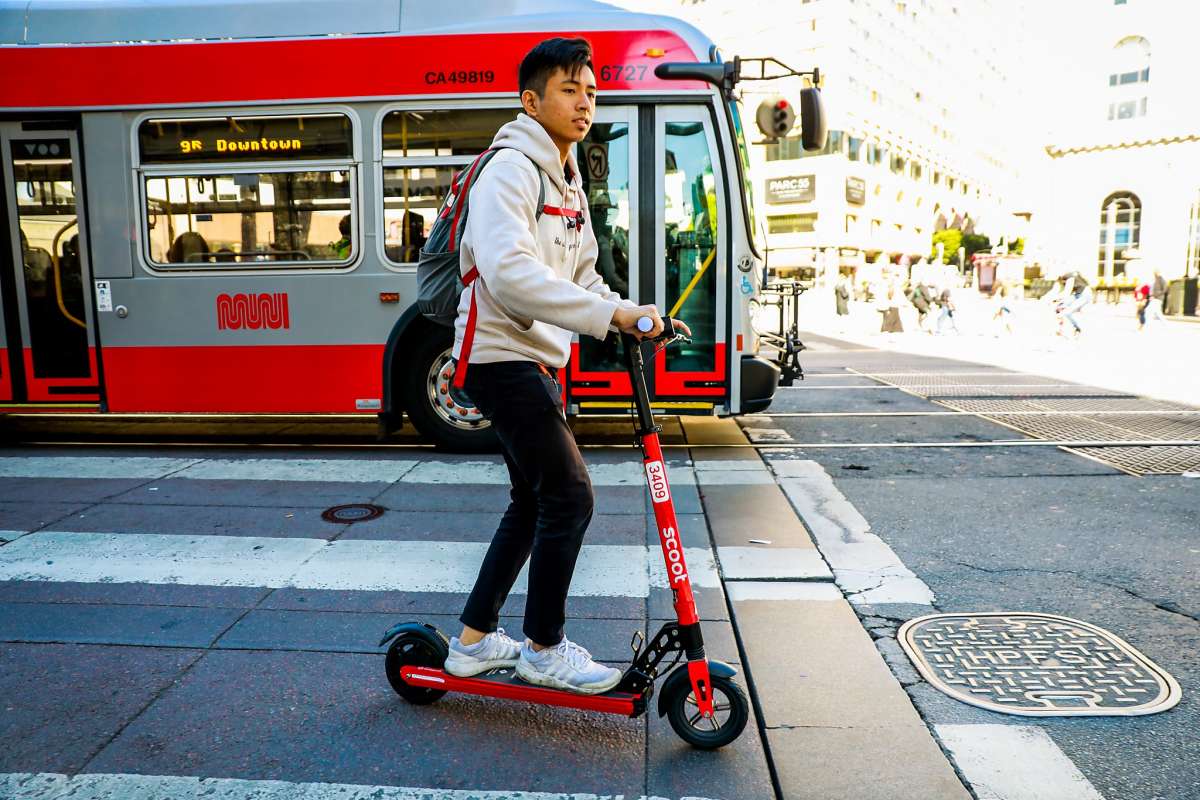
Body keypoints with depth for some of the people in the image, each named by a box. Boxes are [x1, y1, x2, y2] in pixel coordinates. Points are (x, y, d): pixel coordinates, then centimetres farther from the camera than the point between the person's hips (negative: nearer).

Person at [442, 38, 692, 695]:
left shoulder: (569, 183, 18)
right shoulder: (510, 170, -13)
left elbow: (582, 276, 16)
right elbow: (508, 273, -29)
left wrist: (631, 317, -2)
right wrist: (610, 315, -32)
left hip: (537, 360, 10)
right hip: (499, 357, -10)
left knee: (533, 503, 15)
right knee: (569, 496, -10)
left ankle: (473, 640, 28)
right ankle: (544, 648, 9)